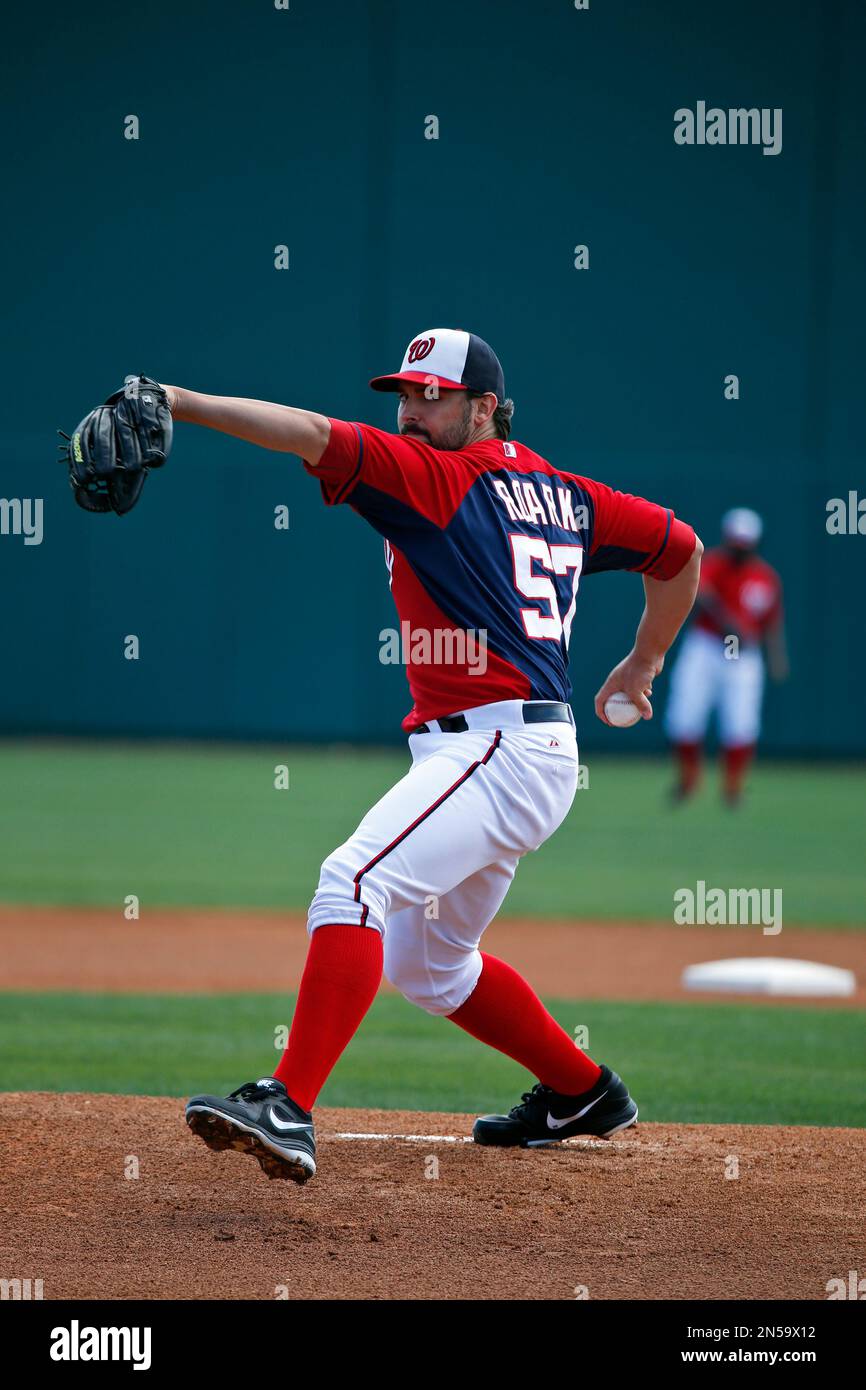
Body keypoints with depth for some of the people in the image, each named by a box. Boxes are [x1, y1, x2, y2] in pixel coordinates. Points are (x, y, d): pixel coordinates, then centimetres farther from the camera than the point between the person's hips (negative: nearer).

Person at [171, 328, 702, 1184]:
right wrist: (642, 665, 39)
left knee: (356, 883, -28)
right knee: (427, 963, 25)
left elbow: (314, 436, -18)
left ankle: (289, 1107, -42)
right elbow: (679, 549, 27)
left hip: (498, 749, -10)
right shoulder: (564, 495, 19)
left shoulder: (434, 475, -5)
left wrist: (182, 403, -26)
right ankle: (583, 1094, 37)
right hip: (521, 758, 10)